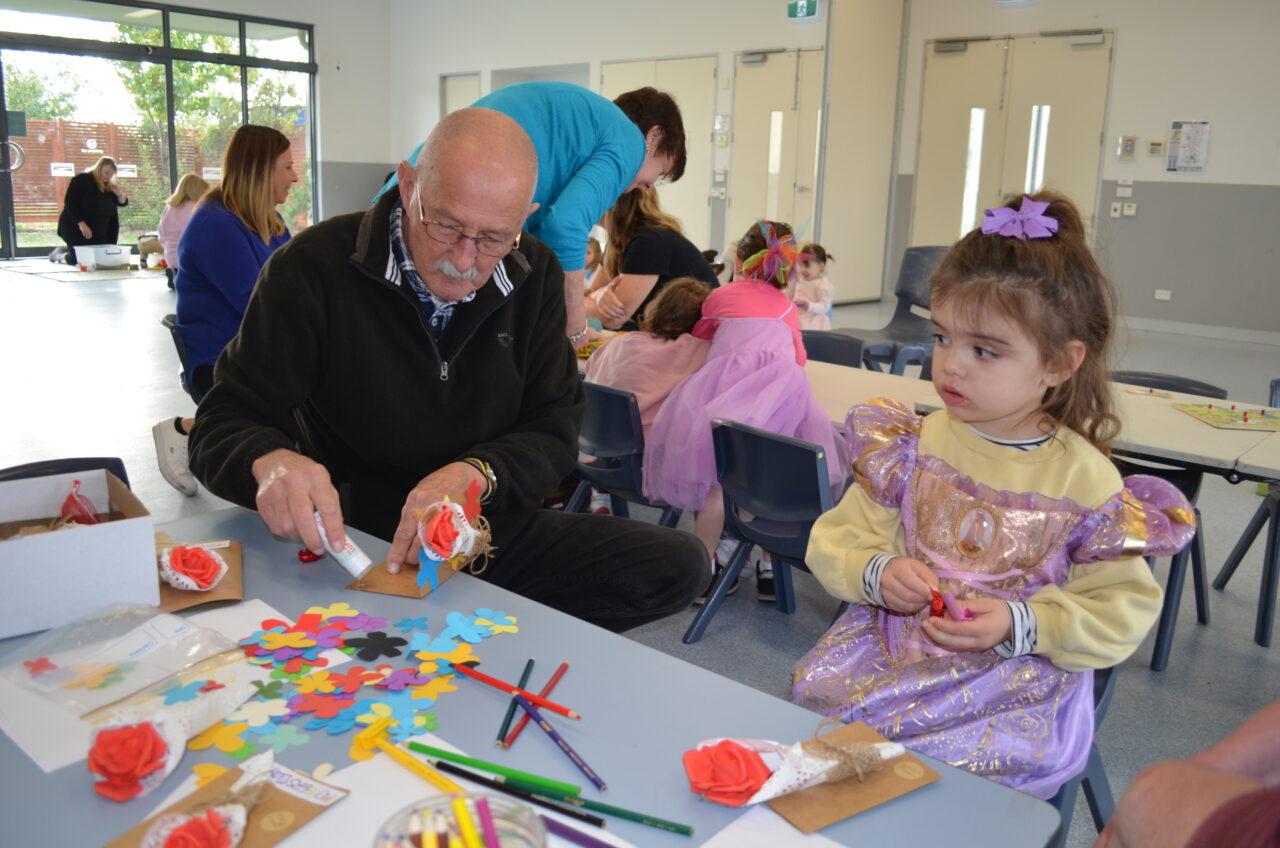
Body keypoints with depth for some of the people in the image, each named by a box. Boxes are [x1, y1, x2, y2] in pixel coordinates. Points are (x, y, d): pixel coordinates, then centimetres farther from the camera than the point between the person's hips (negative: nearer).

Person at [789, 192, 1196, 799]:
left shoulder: (1084, 480, -7)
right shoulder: (913, 447, 0)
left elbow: (1123, 608, -4)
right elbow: (837, 538, 3)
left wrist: (1021, 624, -19)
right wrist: (877, 572, -19)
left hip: (1020, 671, -2)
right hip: (897, 632, 3)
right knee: (814, 690, -17)